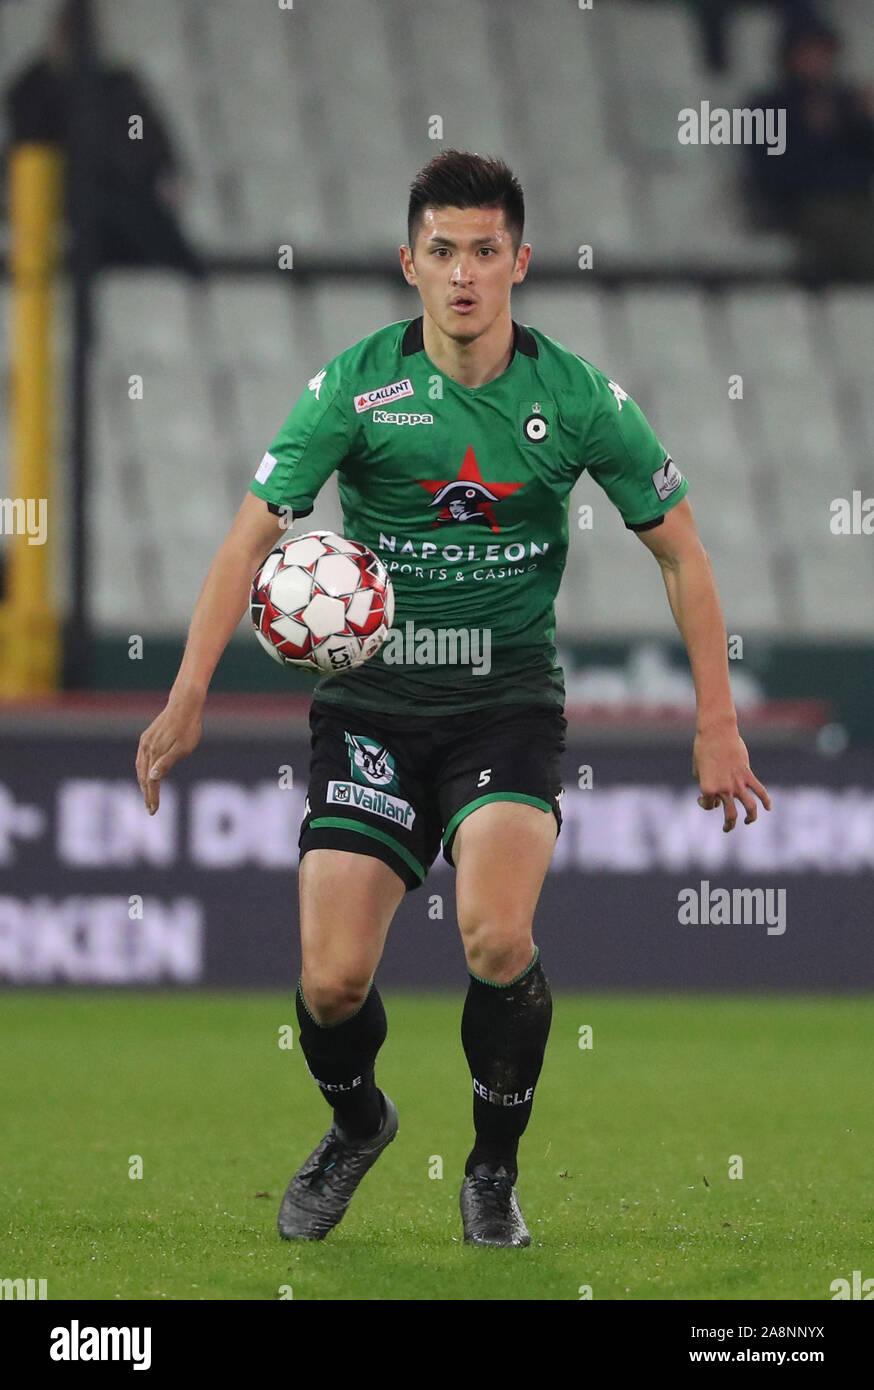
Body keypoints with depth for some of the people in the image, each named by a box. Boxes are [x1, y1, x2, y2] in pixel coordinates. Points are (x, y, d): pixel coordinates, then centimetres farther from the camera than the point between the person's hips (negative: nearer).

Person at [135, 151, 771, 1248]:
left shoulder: (575, 396, -4)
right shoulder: (356, 386, -7)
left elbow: (680, 551, 5)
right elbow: (254, 533, -9)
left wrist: (717, 726, 0)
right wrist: (189, 695, -21)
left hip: (509, 699, 0)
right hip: (373, 697, 0)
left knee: (496, 938, -26)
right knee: (333, 980, -12)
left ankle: (495, 1169, 0)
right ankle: (355, 1123, 25)